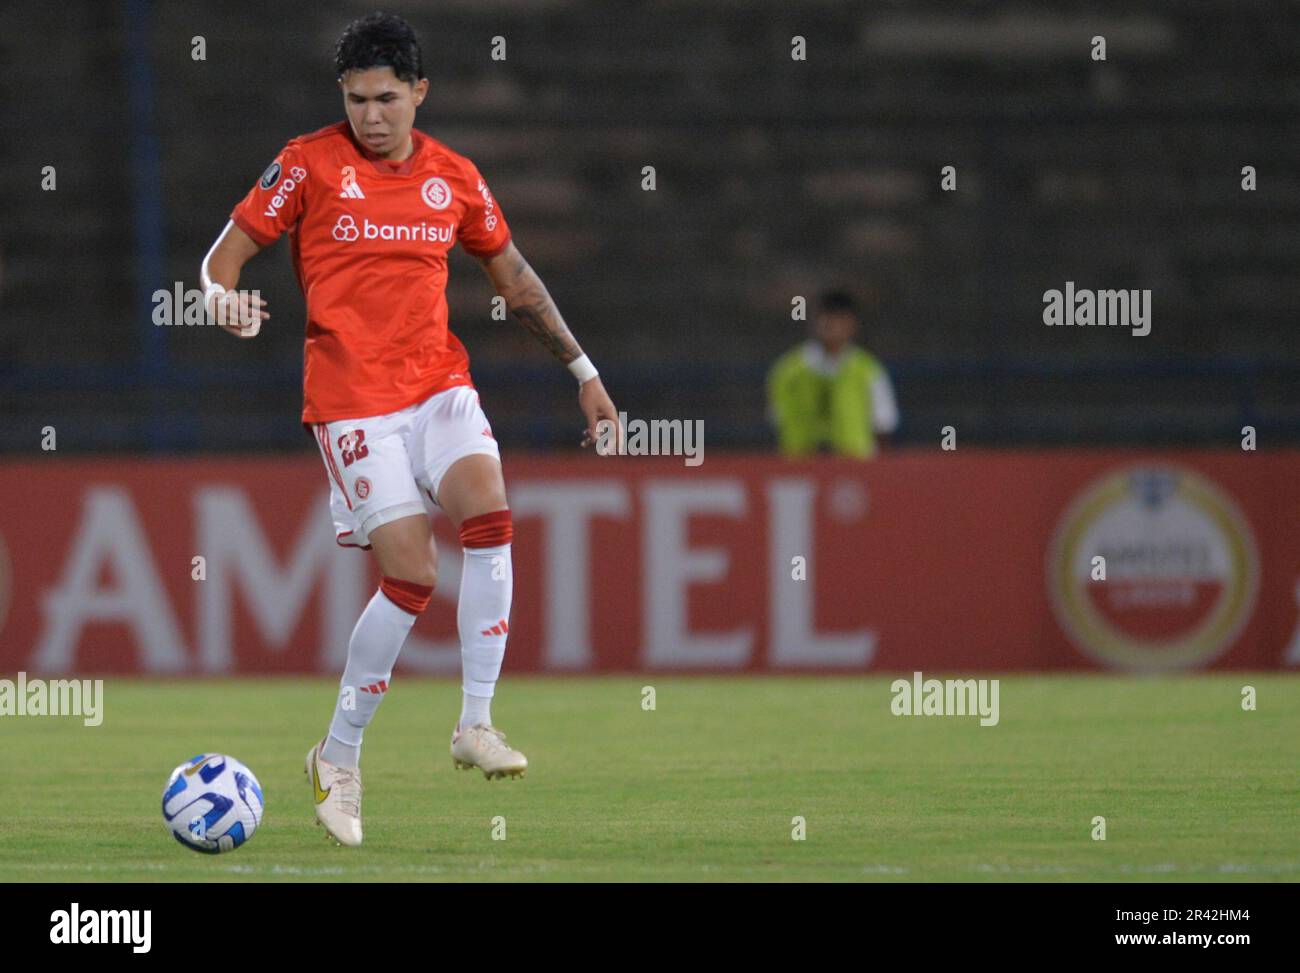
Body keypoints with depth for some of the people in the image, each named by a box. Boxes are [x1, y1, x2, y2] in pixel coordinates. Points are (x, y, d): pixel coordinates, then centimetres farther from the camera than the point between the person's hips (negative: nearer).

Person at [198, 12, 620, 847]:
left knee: (491, 519, -22)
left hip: (439, 383, 4)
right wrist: (224, 299, -24)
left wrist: (584, 371, 21)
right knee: (412, 575, -12)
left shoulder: (454, 178, 8)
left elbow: (514, 277, 20)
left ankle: (477, 725, -14)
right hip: (351, 397, -4)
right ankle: (340, 757, 5)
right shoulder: (310, 165, -3)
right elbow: (230, 250, -1)